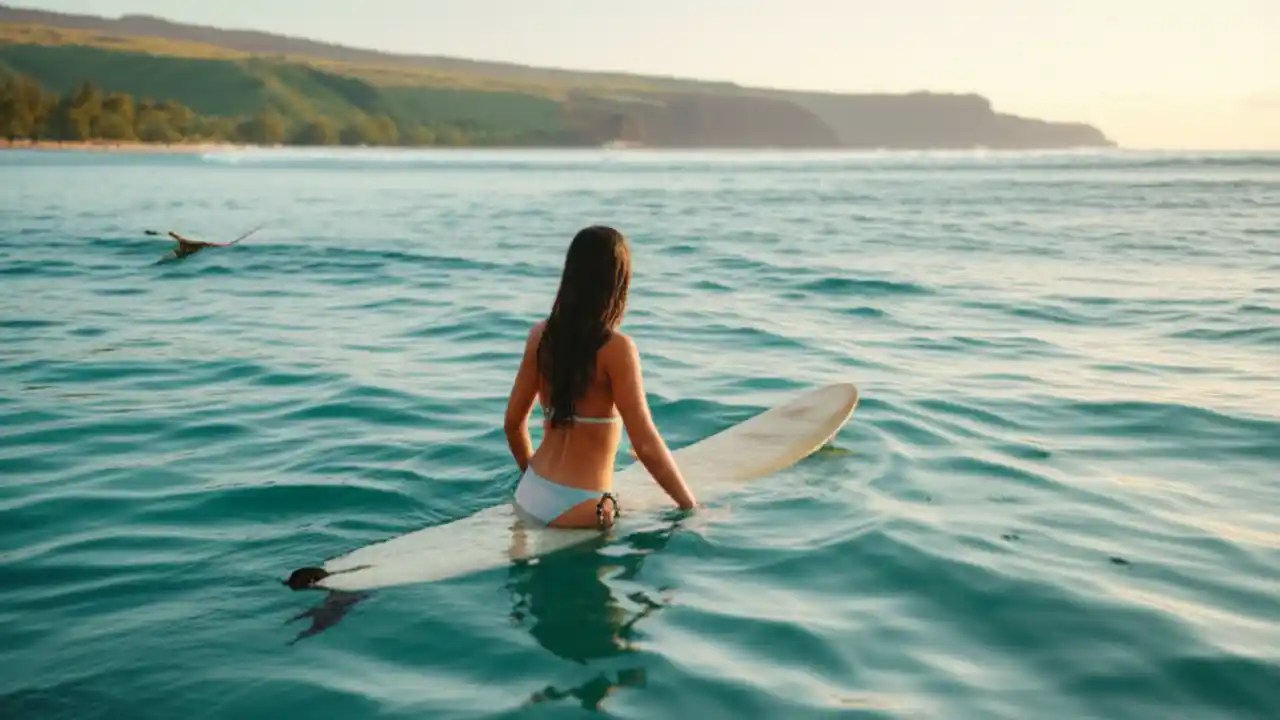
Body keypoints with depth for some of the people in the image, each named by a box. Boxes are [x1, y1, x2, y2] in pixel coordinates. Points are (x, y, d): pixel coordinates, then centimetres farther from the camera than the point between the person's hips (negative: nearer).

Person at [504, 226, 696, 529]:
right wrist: (691, 506, -5)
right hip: (578, 508, -7)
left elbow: (513, 422, 11)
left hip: (529, 494, 7)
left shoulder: (541, 335, 3)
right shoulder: (615, 348, -15)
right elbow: (646, 445, -16)